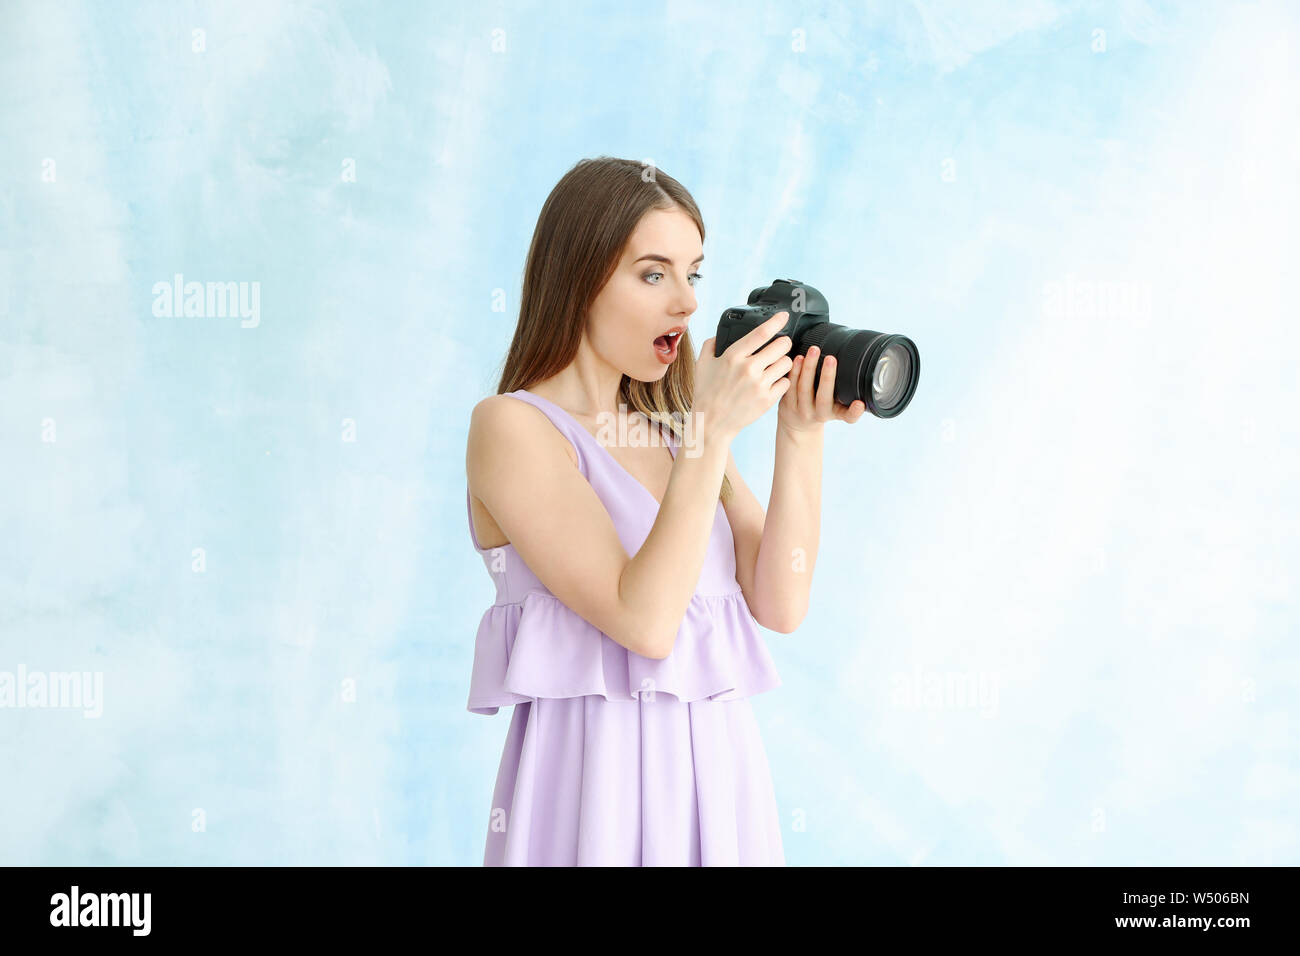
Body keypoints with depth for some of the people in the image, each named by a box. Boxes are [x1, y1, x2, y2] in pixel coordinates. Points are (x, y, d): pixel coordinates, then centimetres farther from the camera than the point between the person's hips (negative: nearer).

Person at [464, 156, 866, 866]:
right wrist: (716, 429, -19)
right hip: (601, 776, -6)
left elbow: (780, 604, 1)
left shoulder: (673, 432, 12)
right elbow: (643, 620, -19)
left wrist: (802, 432, -5)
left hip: (718, 771, 6)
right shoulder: (511, 425, -8)